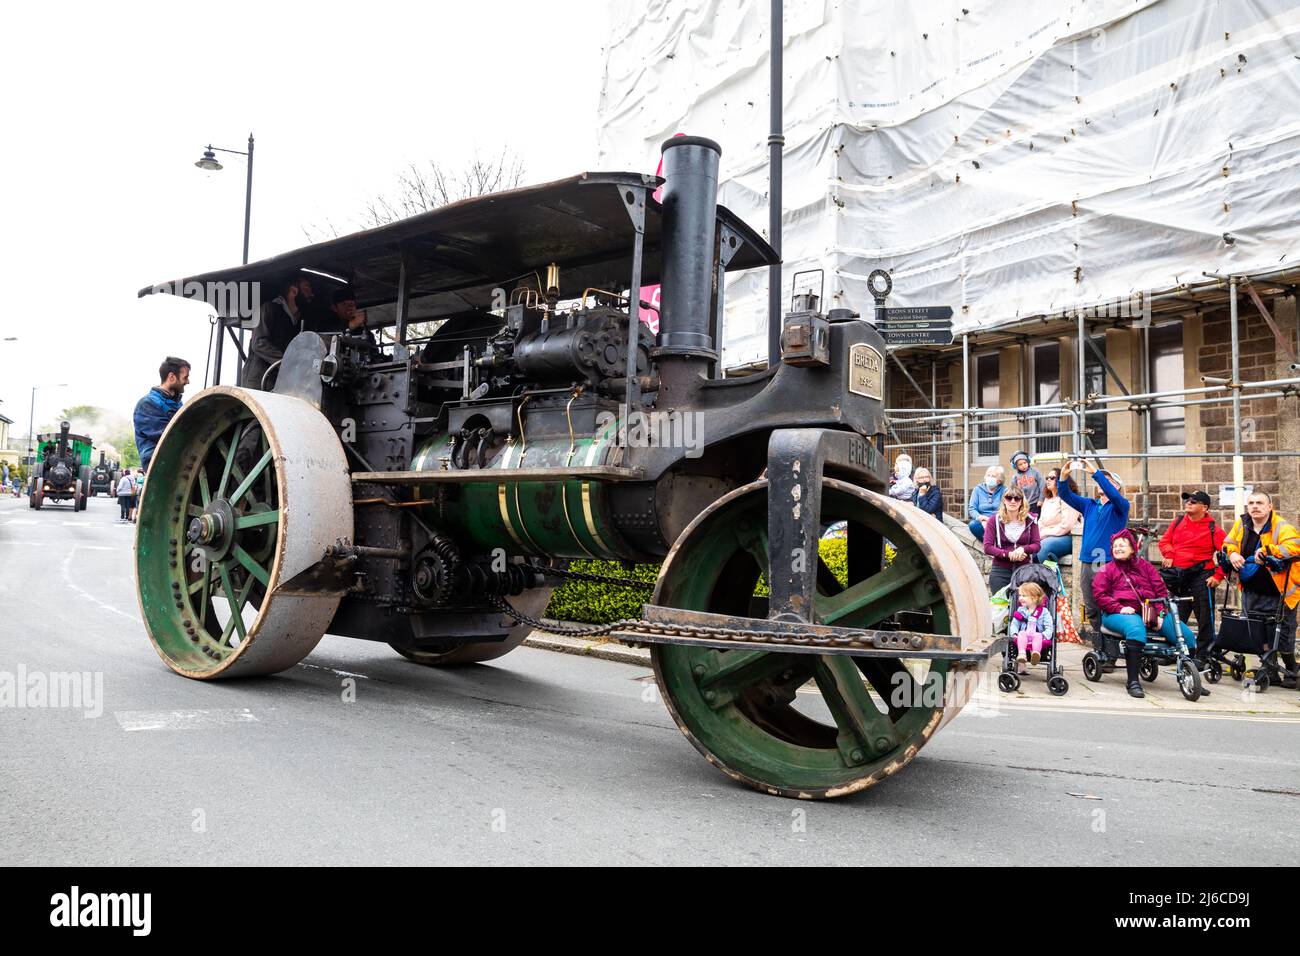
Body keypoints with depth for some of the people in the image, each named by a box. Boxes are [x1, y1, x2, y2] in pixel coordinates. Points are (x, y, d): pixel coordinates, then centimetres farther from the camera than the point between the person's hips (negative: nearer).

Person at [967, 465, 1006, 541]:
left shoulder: (1004, 490, 5)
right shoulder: (978, 489, 9)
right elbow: (972, 508, 2)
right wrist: (979, 516, -22)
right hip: (981, 520, 2)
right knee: (973, 524, -33)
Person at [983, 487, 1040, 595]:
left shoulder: (1030, 520, 5)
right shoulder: (994, 521, 0)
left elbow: (1037, 545, 5)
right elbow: (987, 548, -6)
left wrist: (1023, 549, -16)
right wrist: (1008, 554, -17)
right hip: (1000, 571, -1)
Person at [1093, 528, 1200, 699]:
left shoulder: (1145, 566, 21)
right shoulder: (1107, 570, 14)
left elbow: (1161, 590, 13)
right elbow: (1099, 594, 2)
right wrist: (1119, 608, -15)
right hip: (1120, 613, -3)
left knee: (1187, 634, -16)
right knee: (1136, 629, -40)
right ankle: (1133, 682, -37)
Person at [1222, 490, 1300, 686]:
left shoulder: (1282, 527, -12)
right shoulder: (1241, 525, 3)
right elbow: (1228, 543, 12)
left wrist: (1267, 550, -38)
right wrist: (1232, 554, -9)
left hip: (1279, 592, -5)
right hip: (1251, 592, 5)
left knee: (1283, 633, 1)